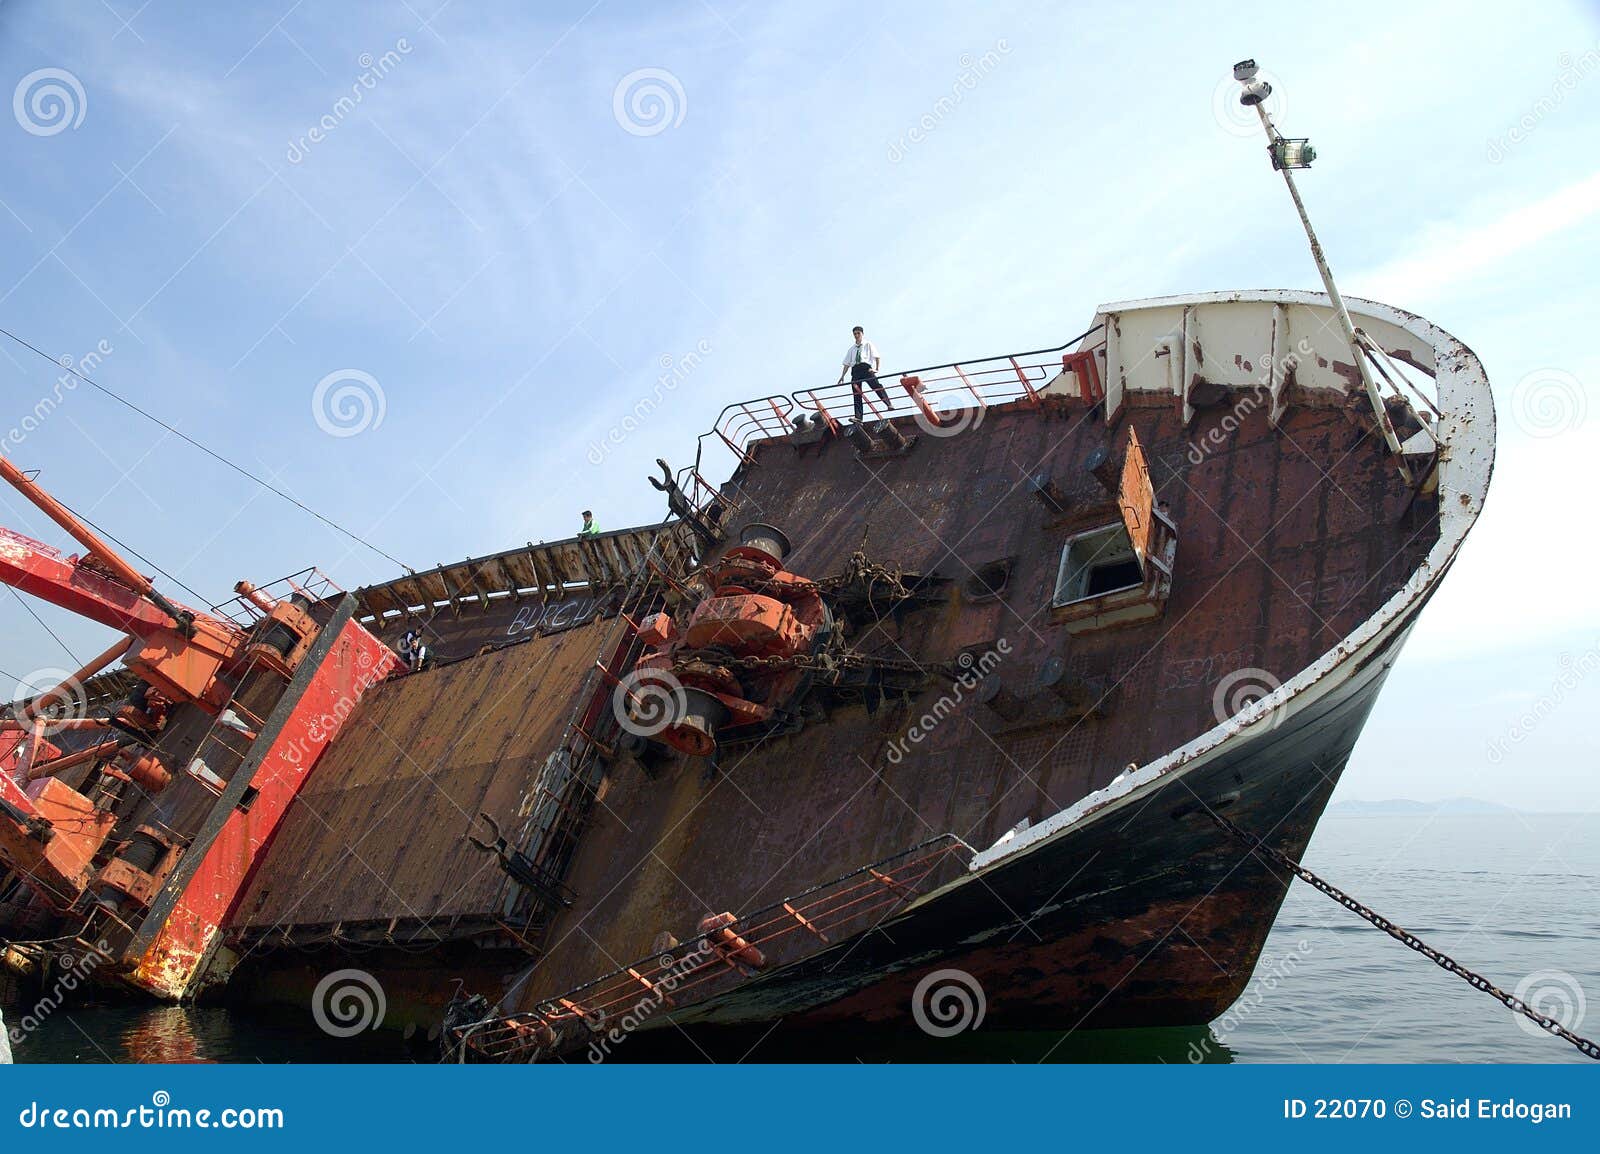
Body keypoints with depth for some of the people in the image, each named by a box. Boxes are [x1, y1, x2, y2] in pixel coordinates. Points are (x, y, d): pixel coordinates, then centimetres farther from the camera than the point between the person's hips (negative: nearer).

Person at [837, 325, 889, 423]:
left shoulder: (868, 345, 16)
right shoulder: (851, 349, 26)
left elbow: (877, 357, 7)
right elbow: (847, 364, 23)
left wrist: (877, 369, -9)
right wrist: (842, 376, 10)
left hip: (866, 368, -3)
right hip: (855, 370, 3)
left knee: (876, 386, -25)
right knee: (856, 393, -8)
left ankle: (889, 405, -31)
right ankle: (858, 418, -13)